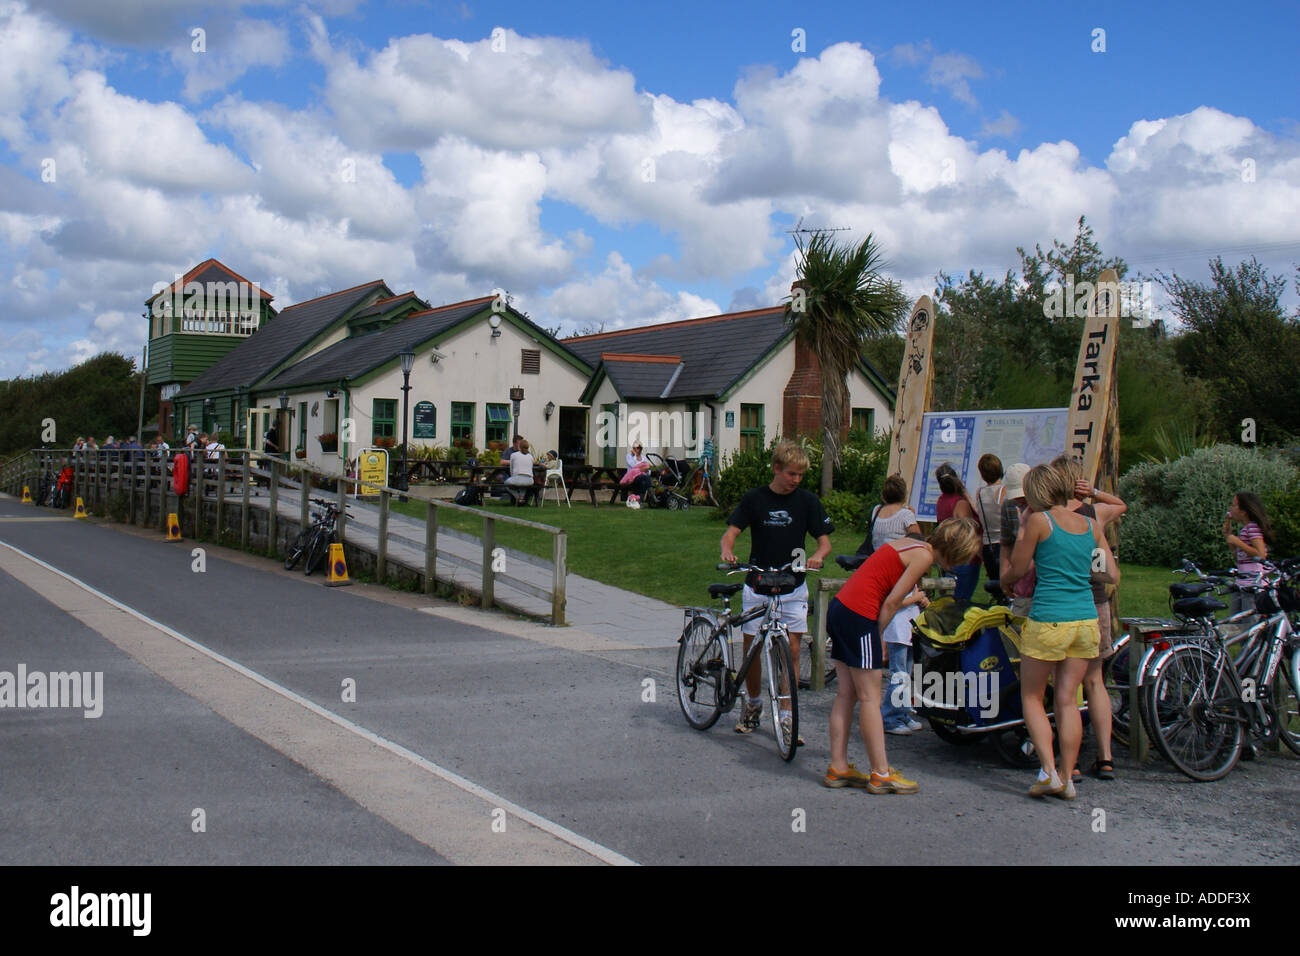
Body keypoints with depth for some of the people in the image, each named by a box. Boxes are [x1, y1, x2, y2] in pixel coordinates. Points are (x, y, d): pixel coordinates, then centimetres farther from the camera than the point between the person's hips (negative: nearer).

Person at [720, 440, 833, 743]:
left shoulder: (807, 501, 0)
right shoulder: (755, 498, -2)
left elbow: (824, 541, -1)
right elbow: (731, 532, -6)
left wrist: (817, 556, -24)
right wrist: (727, 551, -28)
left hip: (793, 587, 0)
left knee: (792, 650, -4)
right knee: (751, 649, 4)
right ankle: (752, 704, 27)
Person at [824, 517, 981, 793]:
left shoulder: (907, 544, 16)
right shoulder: (923, 556, -10)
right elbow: (890, 603, -12)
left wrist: (909, 600, 35)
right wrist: (878, 637, -3)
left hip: (839, 607, 9)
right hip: (858, 616, -9)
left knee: (847, 694, 12)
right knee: (870, 697, -3)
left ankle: (838, 768, 16)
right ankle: (881, 774, 3)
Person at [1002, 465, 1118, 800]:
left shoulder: (1039, 521, -7)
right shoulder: (1092, 526, 8)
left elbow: (1015, 570, 0)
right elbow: (1113, 576, 11)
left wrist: (1022, 527, 16)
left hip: (1048, 621, -5)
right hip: (1087, 620, 5)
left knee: (1032, 697, 8)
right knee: (1067, 699, 11)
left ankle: (1048, 770, -4)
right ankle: (1067, 778, 11)